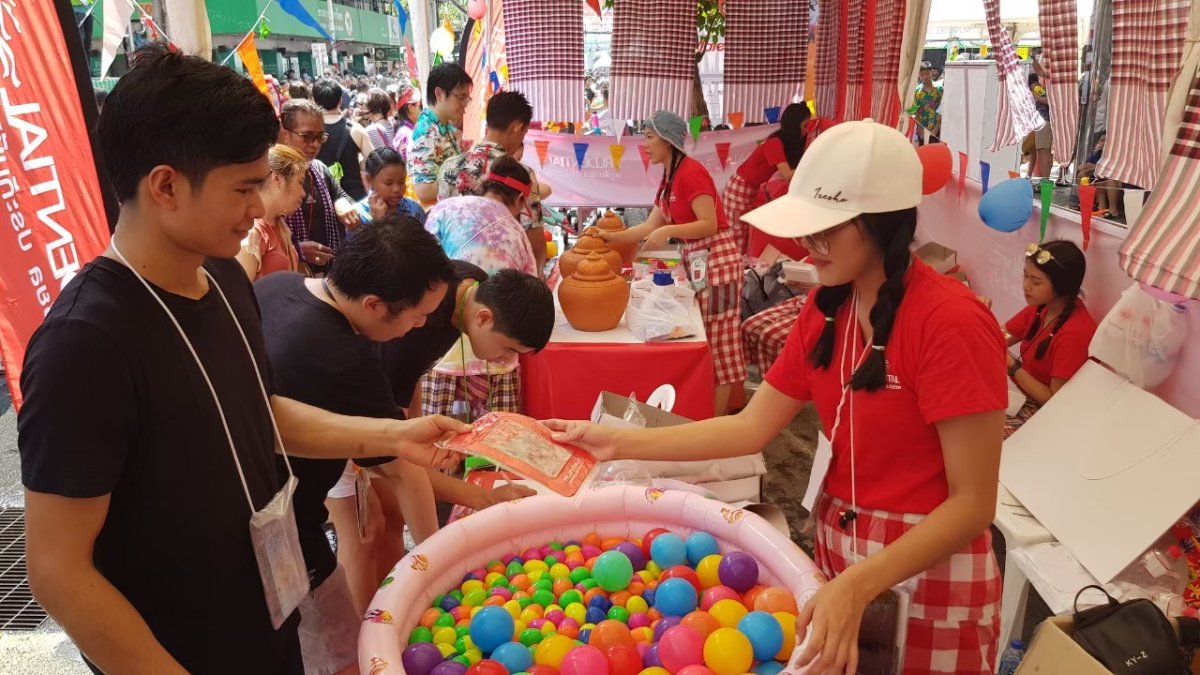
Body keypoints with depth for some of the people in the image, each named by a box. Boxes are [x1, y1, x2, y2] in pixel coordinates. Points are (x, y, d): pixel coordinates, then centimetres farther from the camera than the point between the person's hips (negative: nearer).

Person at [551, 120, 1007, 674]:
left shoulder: (949, 322, -23)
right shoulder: (825, 309, -1)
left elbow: (973, 504, -21)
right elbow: (752, 427, -1)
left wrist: (858, 586, -33)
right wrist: (618, 443, -6)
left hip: (929, 573, -6)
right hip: (837, 548, 6)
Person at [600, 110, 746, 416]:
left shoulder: (690, 172, -14)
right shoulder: (670, 178, 15)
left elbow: (710, 224, -20)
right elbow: (651, 227, 14)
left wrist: (668, 231, -27)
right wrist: (610, 236, 10)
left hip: (717, 259, -9)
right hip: (698, 260, 9)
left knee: (718, 342, -2)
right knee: (708, 342, 12)